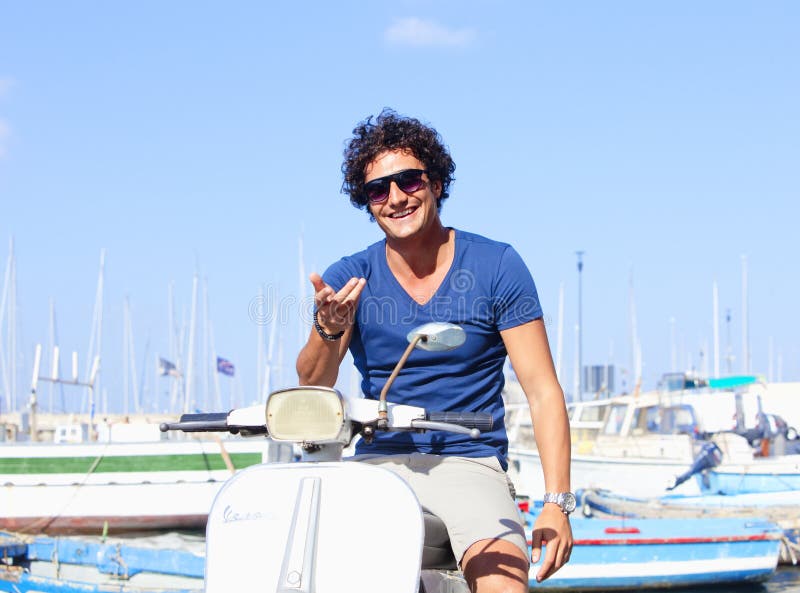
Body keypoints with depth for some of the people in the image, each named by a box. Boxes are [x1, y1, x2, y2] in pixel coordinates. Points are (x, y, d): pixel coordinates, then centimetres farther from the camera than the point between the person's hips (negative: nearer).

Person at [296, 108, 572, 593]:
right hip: (377, 462, 2)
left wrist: (557, 503, -13)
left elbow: (542, 390, -2)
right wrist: (328, 331, -30)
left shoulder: (496, 267, 1)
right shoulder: (348, 279, 6)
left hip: (469, 463, -2)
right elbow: (312, 387, -7)